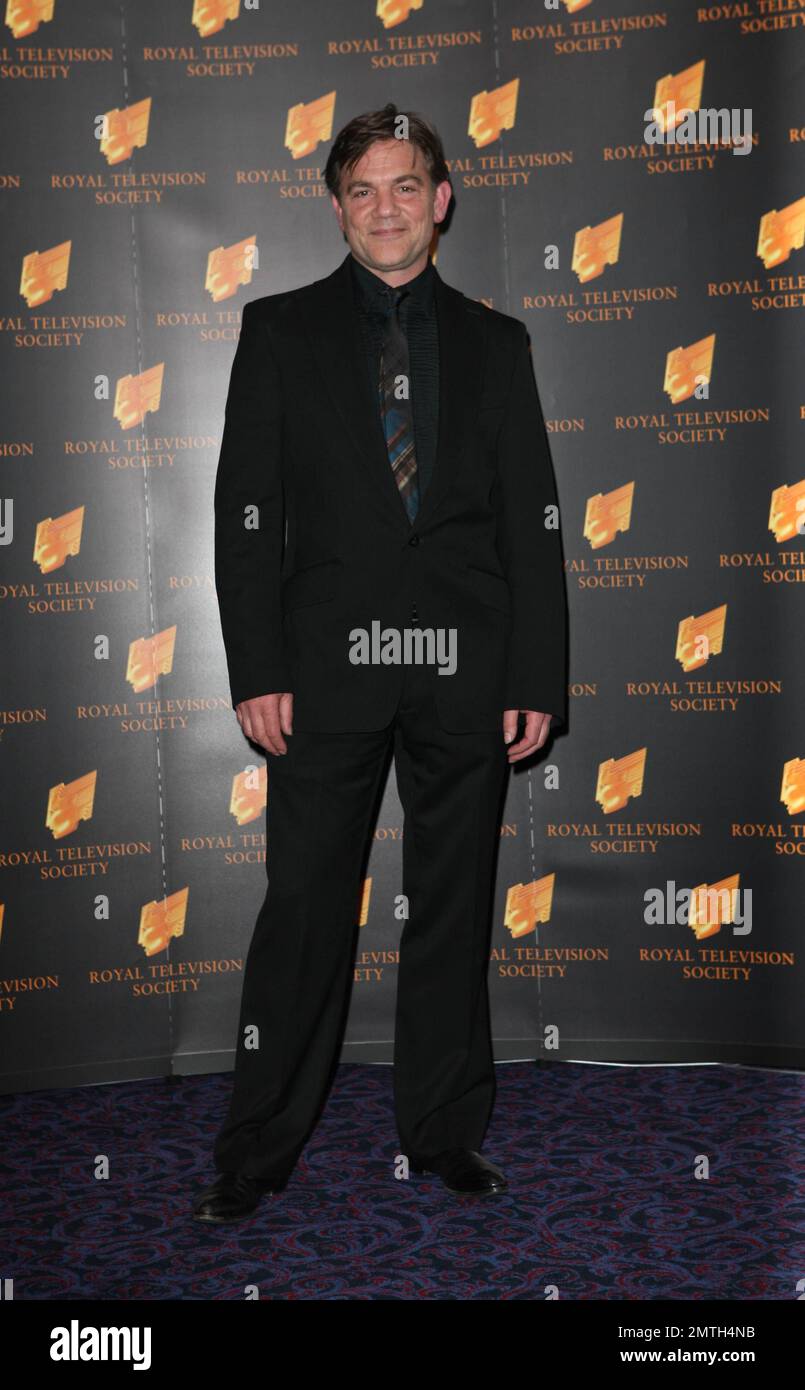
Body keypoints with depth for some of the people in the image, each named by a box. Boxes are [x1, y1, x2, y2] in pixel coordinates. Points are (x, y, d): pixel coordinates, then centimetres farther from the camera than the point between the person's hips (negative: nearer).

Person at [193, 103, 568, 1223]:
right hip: (329, 662, -1)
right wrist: (258, 670, -7)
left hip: (466, 670, 2)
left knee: (454, 907, 9)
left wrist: (538, 678, 0)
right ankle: (259, 1150, 15)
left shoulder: (493, 342, 12)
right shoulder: (281, 330, 8)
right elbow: (246, 512, 2)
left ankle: (445, 1130, 24)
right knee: (303, 909, 1)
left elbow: (533, 522, 8)